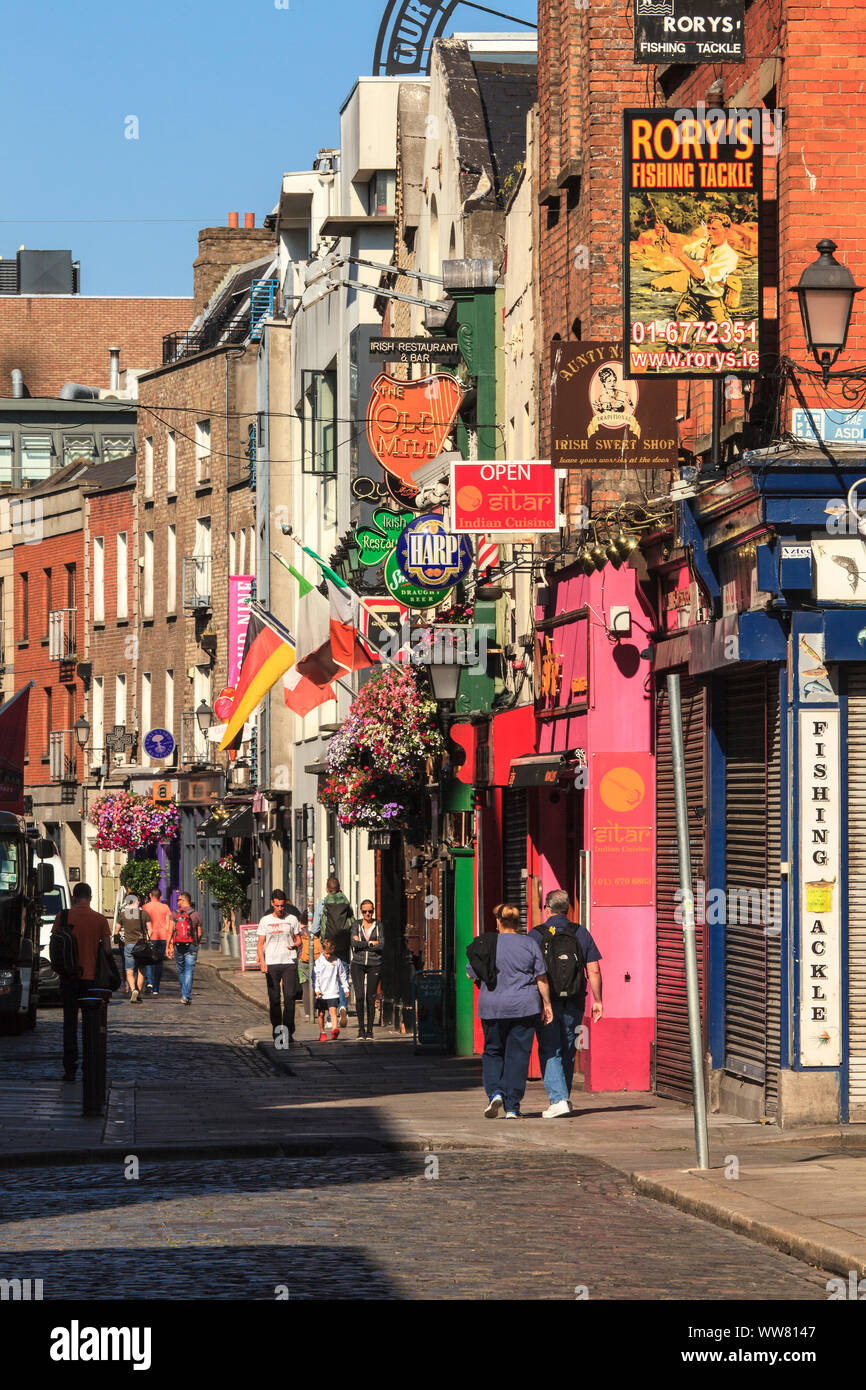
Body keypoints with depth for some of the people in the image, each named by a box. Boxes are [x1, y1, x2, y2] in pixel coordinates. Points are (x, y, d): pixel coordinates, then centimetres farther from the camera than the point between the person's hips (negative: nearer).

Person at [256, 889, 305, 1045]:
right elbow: (260, 944, 7)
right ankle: (277, 1031, 11)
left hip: (289, 963, -1)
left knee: (289, 997, -10)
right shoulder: (265, 920, 7)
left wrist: (294, 945, -9)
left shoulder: (292, 919, 8)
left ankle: (288, 1031, -8)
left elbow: (298, 938, 14)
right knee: (274, 999, 2)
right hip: (271, 964, 1)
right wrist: (262, 962, -7)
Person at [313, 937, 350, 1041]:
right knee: (321, 1013, 8)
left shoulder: (337, 961, 4)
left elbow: (343, 975, 13)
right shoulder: (318, 962, 2)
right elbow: (315, 977, 0)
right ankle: (322, 1032, 20)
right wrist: (317, 989, -9)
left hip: (333, 993, -1)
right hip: (321, 993, 1)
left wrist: (346, 988, 14)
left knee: (333, 1011, -16)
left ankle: (335, 1029, -30)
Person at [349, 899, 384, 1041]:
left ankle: (370, 1029, 6)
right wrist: (371, 943, -8)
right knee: (359, 996, -10)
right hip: (358, 964, 0)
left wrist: (361, 943, -7)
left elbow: (381, 944, -7)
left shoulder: (378, 925, 6)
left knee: (371, 997, -2)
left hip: (374, 965, 0)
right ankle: (361, 1029, -4)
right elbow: (353, 943, -9)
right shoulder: (356, 925, 6)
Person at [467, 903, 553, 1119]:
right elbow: (542, 978, -1)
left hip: (493, 1007, 0)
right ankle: (512, 1107, 0)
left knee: (493, 1052, 15)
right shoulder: (530, 944, 0)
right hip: (525, 1007, 0)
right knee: (517, 1055, 4)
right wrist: (547, 1004, 7)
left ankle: (495, 1092, -7)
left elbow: (471, 974, 6)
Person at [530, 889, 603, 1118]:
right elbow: (594, 971, 1)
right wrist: (597, 1000, 8)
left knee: (550, 1052, -2)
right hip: (574, 1003, 3)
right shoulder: (581, 933, 4)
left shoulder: (536, 935, -4)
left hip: (546, 1003, -3)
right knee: (568, 1052, 15)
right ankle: (563, 1097, 24)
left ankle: (558, 1099, -16)